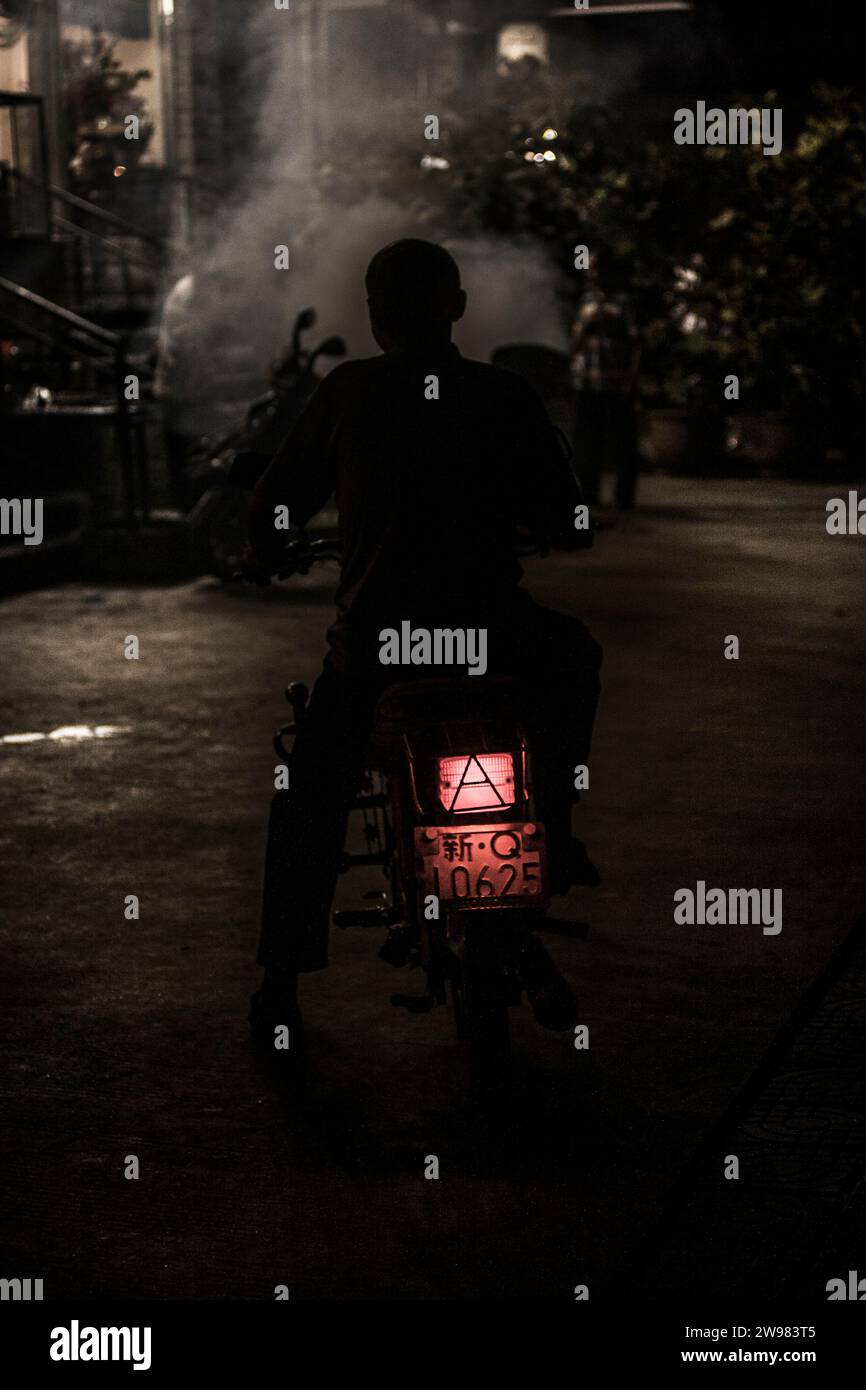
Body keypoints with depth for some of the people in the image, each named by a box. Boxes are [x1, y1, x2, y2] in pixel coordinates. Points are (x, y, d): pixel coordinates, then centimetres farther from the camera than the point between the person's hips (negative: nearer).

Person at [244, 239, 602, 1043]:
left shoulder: (349, 392, 1)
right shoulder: (504, 398, 1)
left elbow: (279, 496, 7)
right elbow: (563, 523, 5)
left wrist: (263, 553, 29)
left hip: (373, 640, 0)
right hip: (490, 636, 0)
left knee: (310, 799, 18)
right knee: (571, 657, 32)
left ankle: (281, 983, 15)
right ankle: (549, 834, 28)